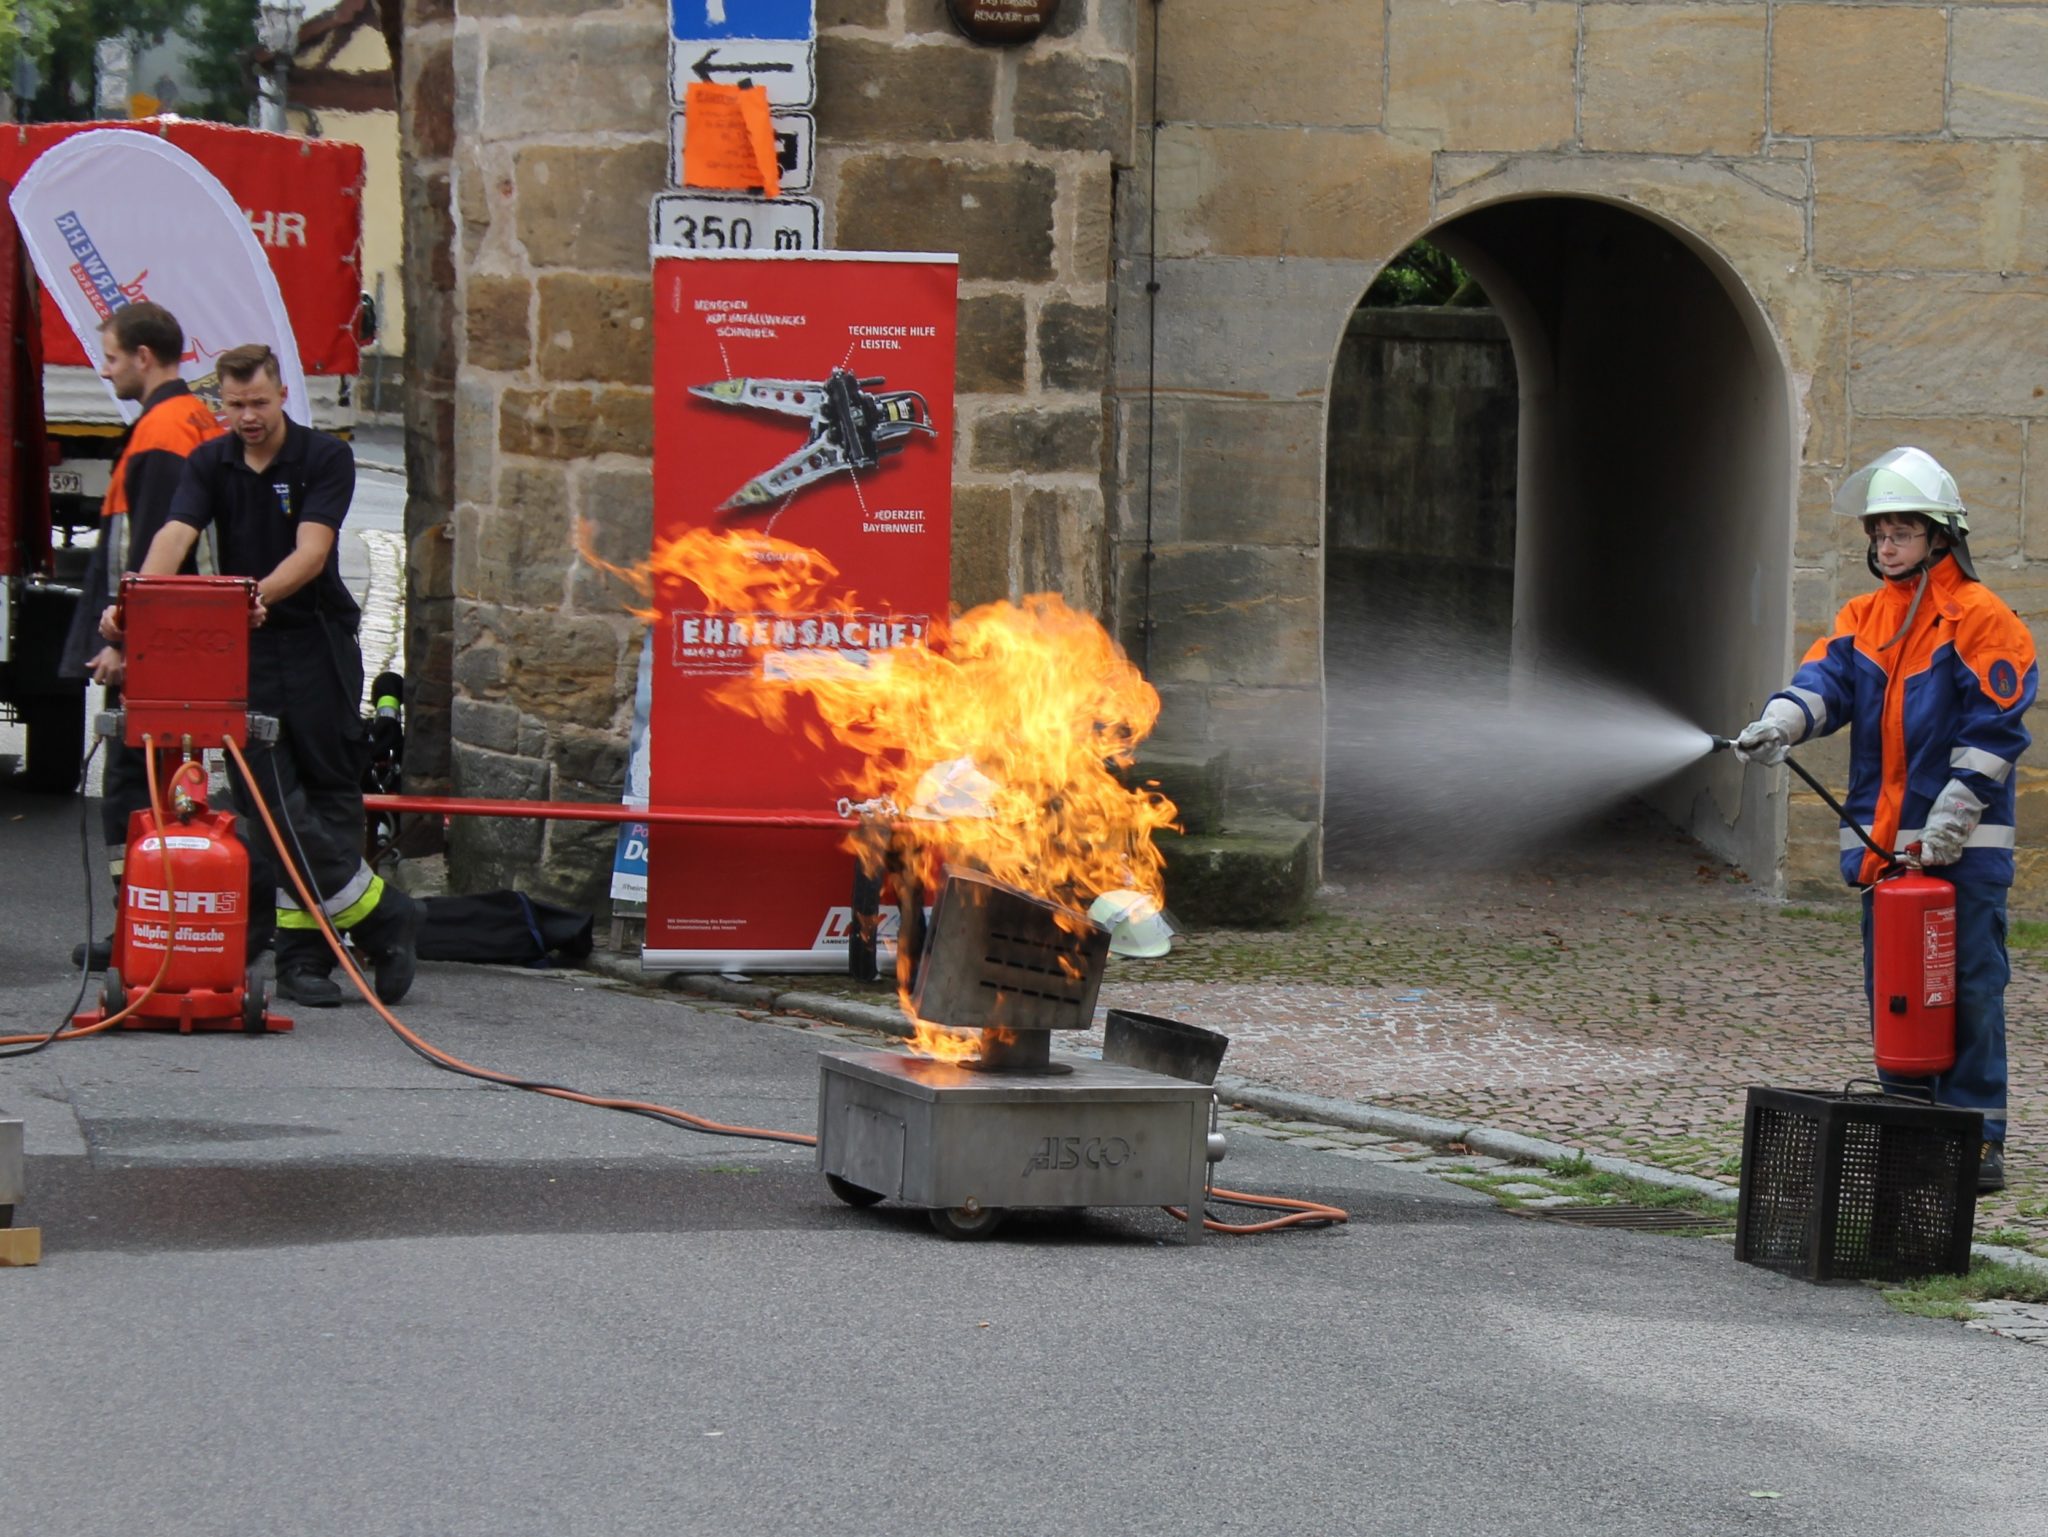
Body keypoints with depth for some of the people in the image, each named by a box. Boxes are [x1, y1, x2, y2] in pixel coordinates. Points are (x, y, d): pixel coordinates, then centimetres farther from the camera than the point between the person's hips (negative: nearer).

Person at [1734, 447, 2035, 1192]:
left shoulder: (1982, 619, -6)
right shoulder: (1862, 619, 13)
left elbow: (1992, 731, -10)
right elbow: (1825, 680, -2)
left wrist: (1950, 821, -16)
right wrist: (1779, 724, -24)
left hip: (1962, 847, -6)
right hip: (1882, 842, 6)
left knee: (1966, 988, -5)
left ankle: (1978, 1139, 1)